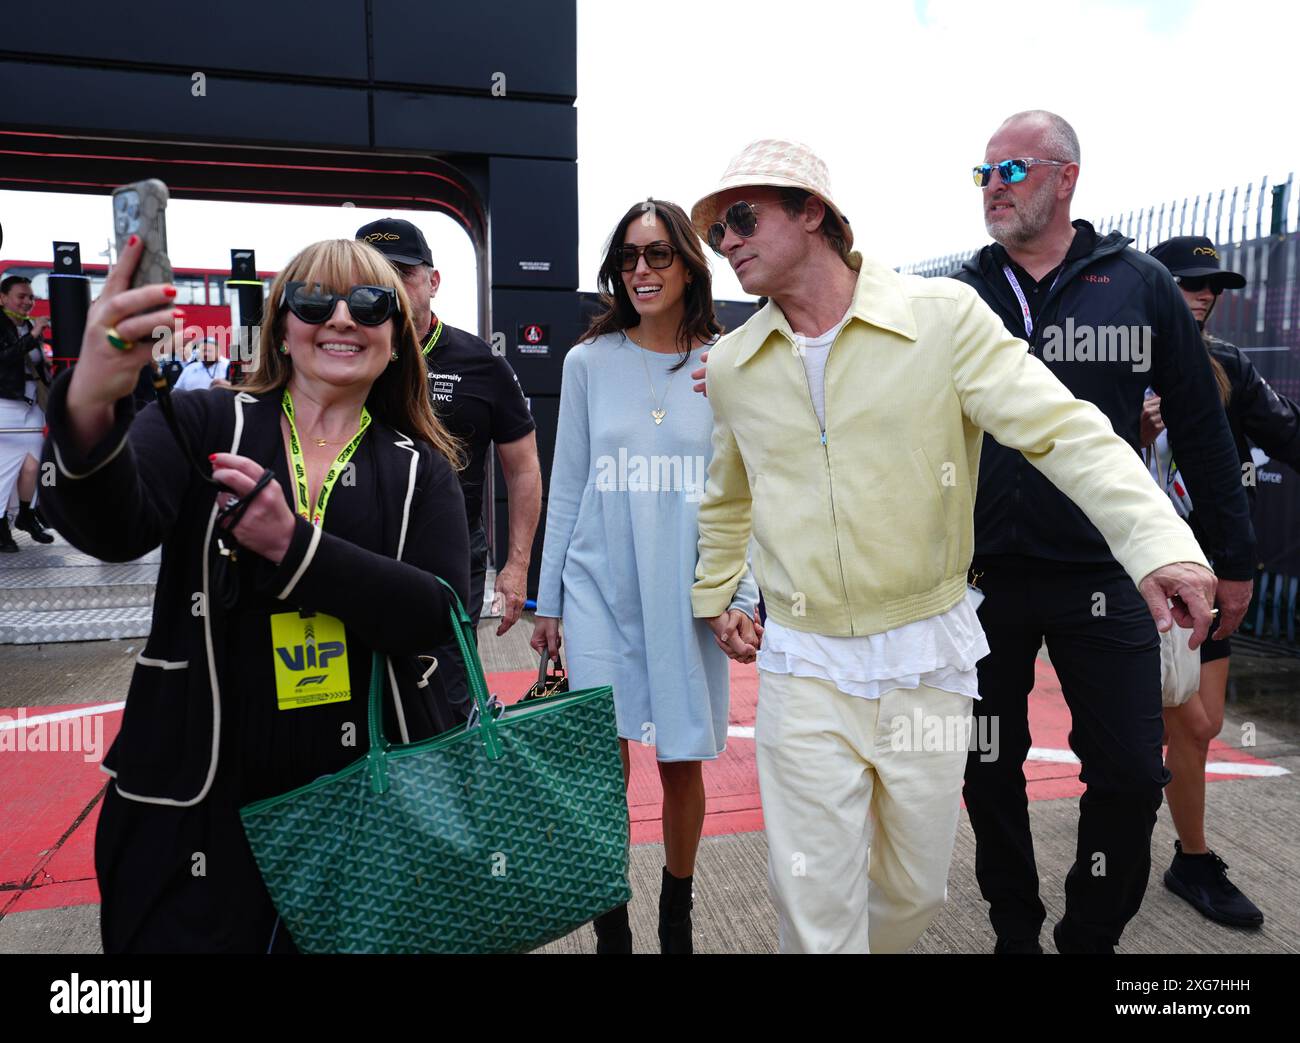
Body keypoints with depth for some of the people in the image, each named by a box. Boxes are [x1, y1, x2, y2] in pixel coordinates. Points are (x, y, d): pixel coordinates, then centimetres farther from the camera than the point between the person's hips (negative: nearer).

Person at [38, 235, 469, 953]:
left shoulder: (421, 470, 3)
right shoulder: (202, 425, -1)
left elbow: (442, 613, -12)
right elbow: (112, 528, -20)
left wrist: (292, 545, -22)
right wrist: (88, 409, -41)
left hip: (373, 801, 2)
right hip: (202, 796, -1)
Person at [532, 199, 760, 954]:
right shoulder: (590, 361, 3)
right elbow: (566, 489, 6)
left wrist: (743, 599, -6)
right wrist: (548, 601, 7)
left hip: (692, 595, 0)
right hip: (601, 589, 0)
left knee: (683, 766, 10)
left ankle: (677, 920, 35)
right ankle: (612, 930, 23)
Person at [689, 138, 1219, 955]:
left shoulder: (943, 317, -9)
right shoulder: (732, 367, 3)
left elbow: (1063, 429, -17)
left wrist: (1159, 542, -30)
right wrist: (712, 595, 24)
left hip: (928, 656, -1)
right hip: (804, 666, 1)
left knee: (915, 890, 18)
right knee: (816, 909, 4)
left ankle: (881, 942, 48)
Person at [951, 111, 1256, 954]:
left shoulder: (1141, 285, 1)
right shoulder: (957, 297, 2)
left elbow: (1204, 428, 4)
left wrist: (1235, 557, 6)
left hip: (1102, 575, -1)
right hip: (981, 577, 1)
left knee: (1130, 775, 4)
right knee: (990, 773, 11)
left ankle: (1091, 937, 29)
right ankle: (1014, 931, 33)